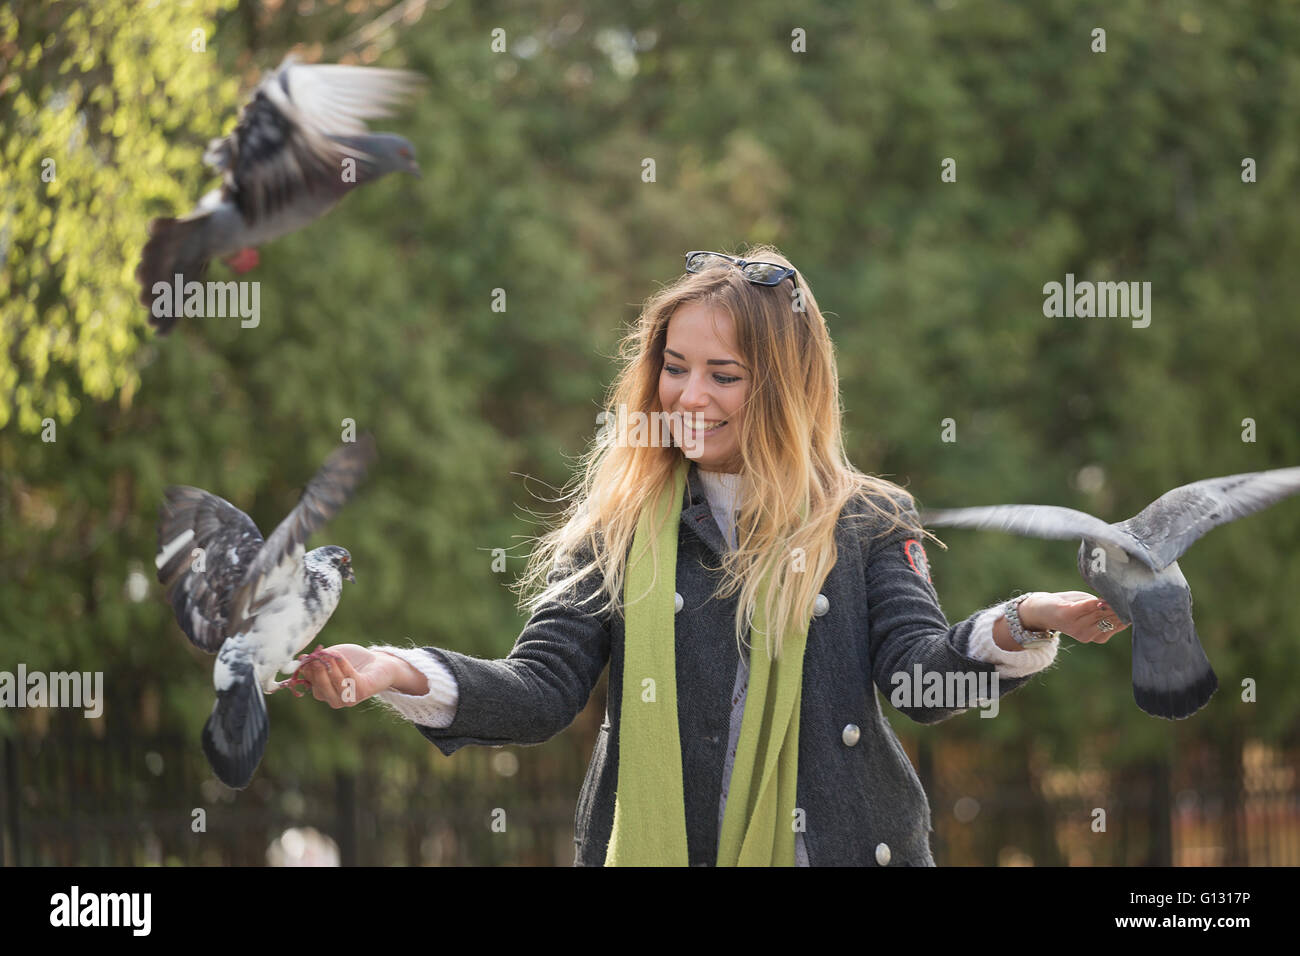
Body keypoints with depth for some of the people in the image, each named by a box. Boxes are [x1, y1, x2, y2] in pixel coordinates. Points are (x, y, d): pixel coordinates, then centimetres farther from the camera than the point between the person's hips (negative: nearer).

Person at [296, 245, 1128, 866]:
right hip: (656, 847, 1)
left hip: (838, 846, -1)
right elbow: (543, 690, -2)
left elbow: (923, 675, -8)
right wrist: (403, 675, -19)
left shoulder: (867, 523, 4)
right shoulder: (615, 525, 6)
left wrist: (1020, 627, -28)